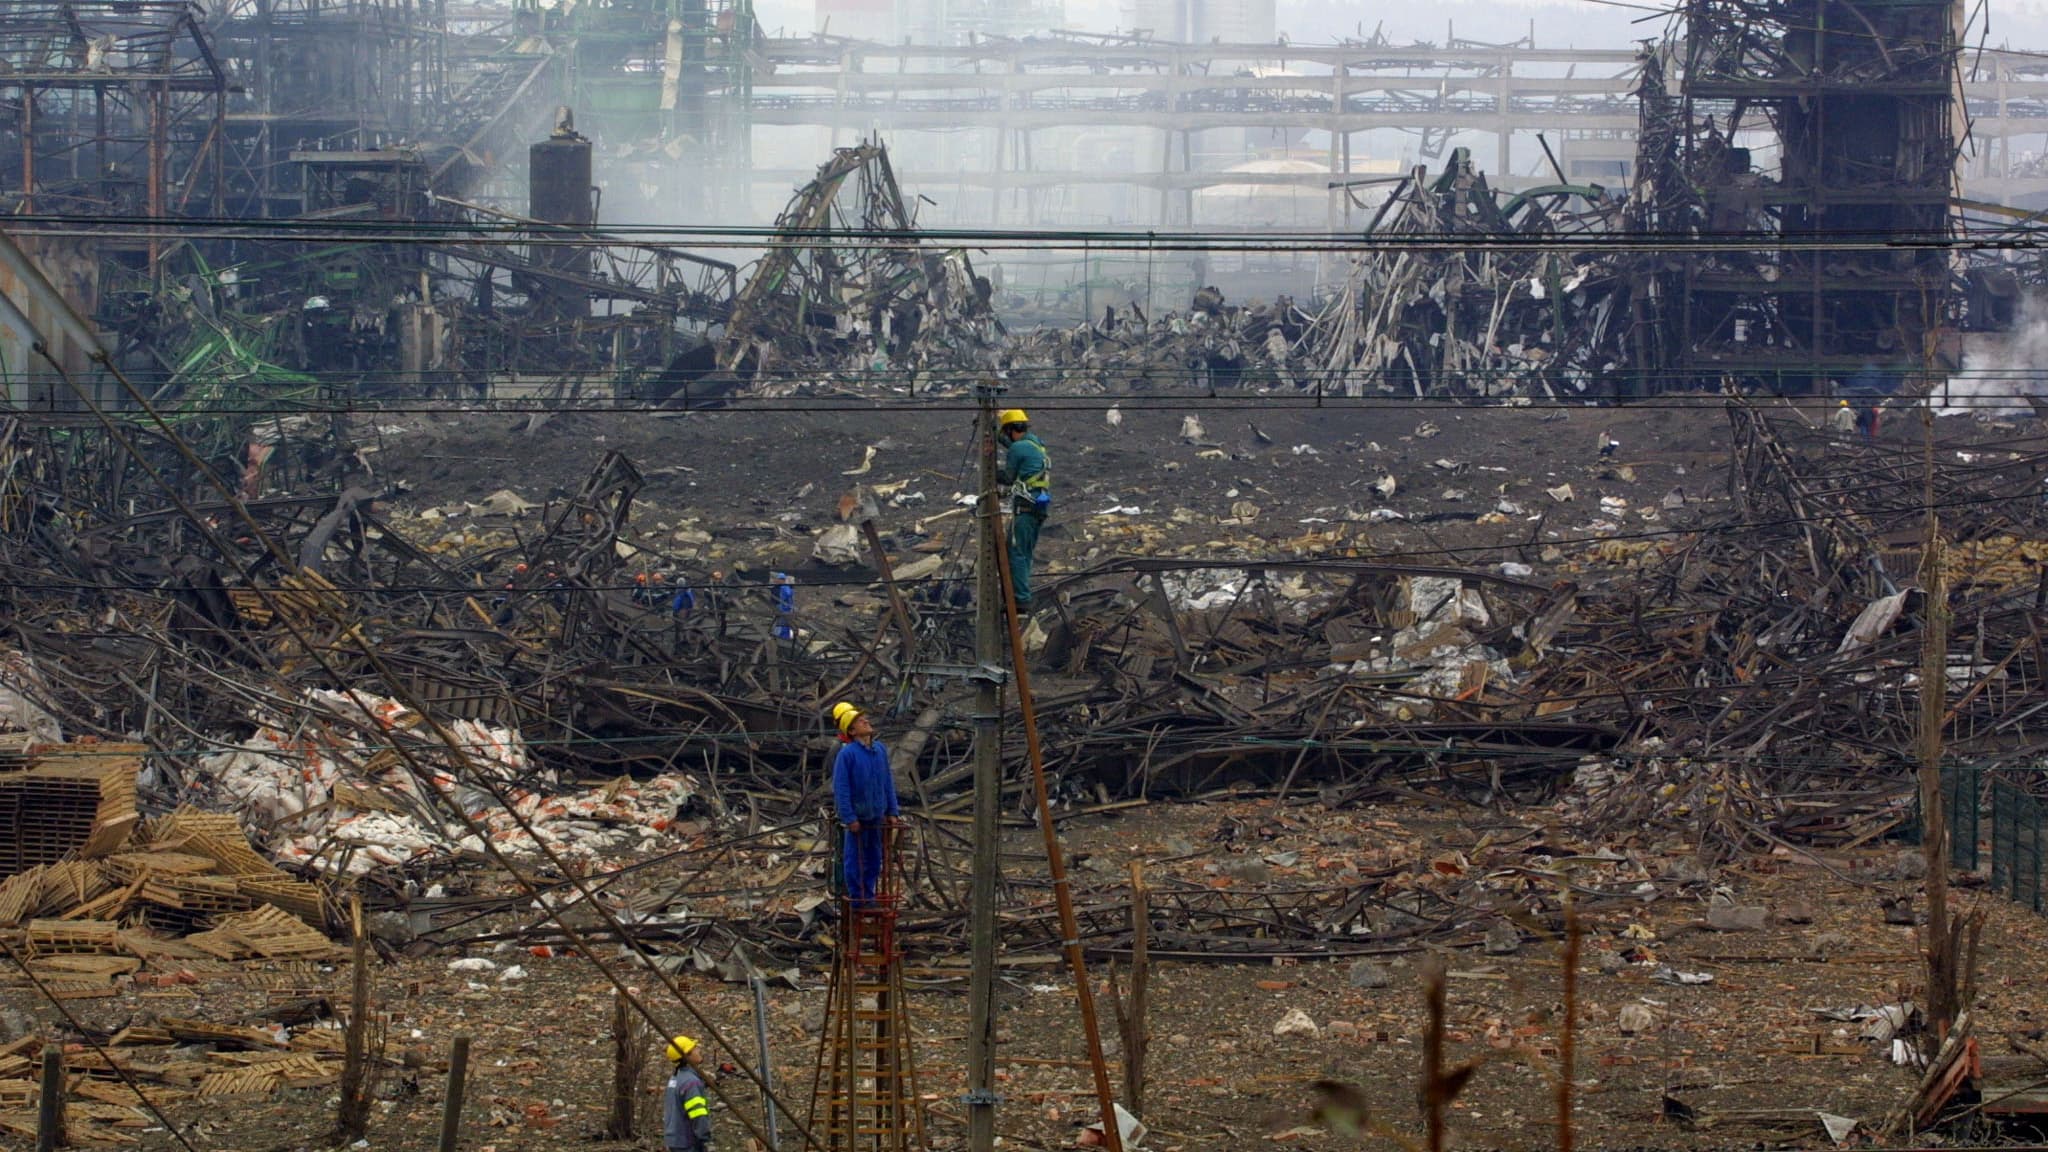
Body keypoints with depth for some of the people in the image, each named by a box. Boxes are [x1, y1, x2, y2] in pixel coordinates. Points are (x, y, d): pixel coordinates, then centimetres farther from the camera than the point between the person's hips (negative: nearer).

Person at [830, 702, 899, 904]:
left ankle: (869, 895, 25)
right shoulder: (847, 753, -14)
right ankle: (857, 897, 11)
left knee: (874, 857, 14)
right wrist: (849, 818, -17)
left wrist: (892, 811, 8)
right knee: (855, 859, 2)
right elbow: (840, 788, -14)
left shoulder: (880, 749, 3)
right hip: (857, 817, -6)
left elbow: (888, 781, 11)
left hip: (877, 815, 6)